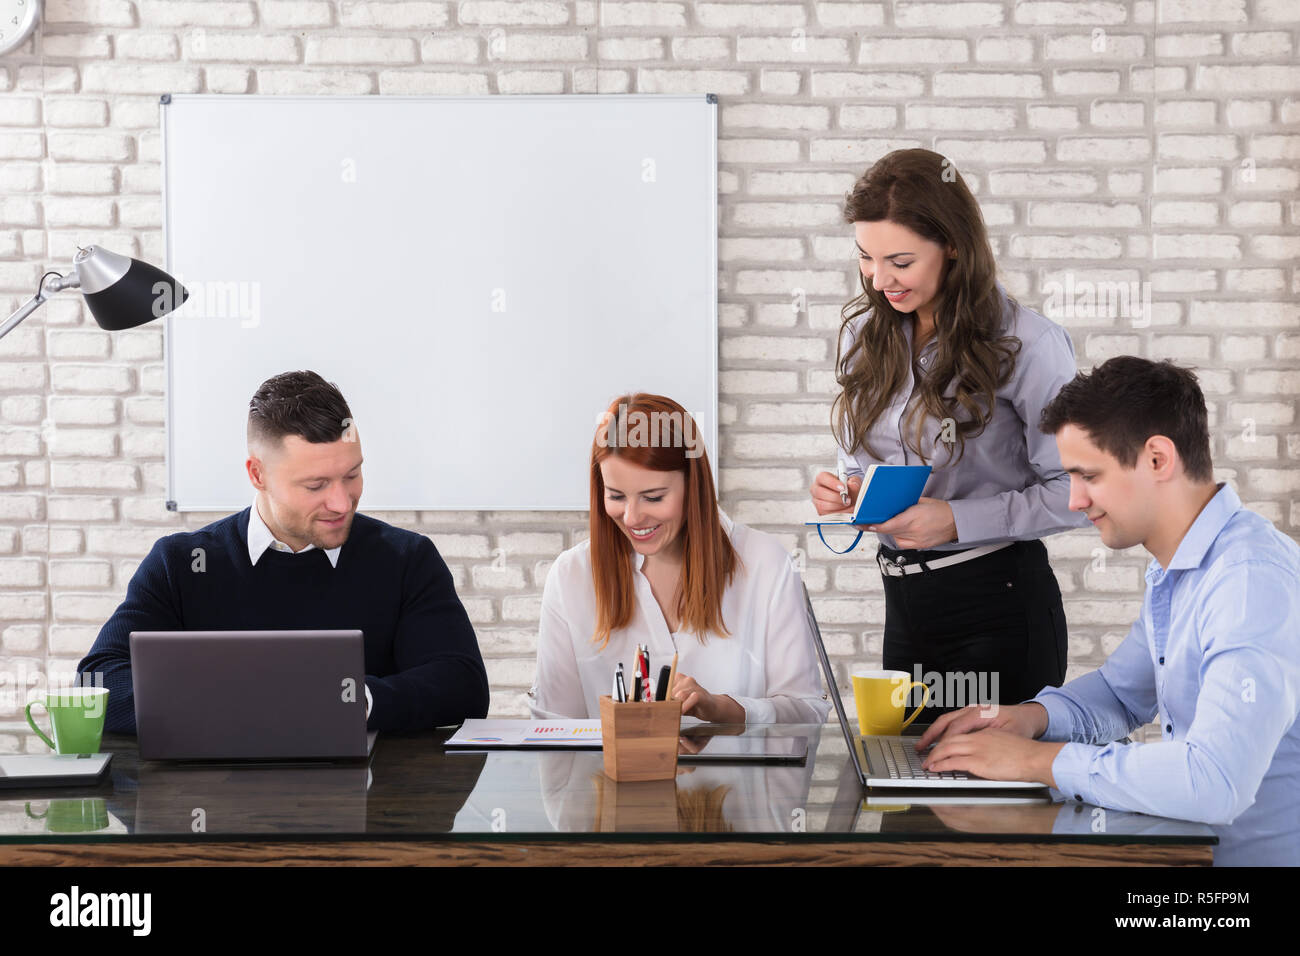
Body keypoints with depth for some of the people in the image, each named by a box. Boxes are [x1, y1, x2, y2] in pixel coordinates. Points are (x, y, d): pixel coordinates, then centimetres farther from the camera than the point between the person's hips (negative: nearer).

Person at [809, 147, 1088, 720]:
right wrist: (846, 496, -3)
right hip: (905, 606, 6)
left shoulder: (1026, 344, -12)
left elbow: (1073, 491, -13)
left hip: (1000, 605, -6)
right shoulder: (865, 334, 7)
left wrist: (957, 520, -19)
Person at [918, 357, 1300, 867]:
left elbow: (1214, 782, -34)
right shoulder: (1172, 571, 9)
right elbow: (1121, 691, 21)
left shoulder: (1254, 581, -24)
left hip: (1254, 853, -8)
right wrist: (1032, 717, 0)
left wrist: (1034, 759, -24)